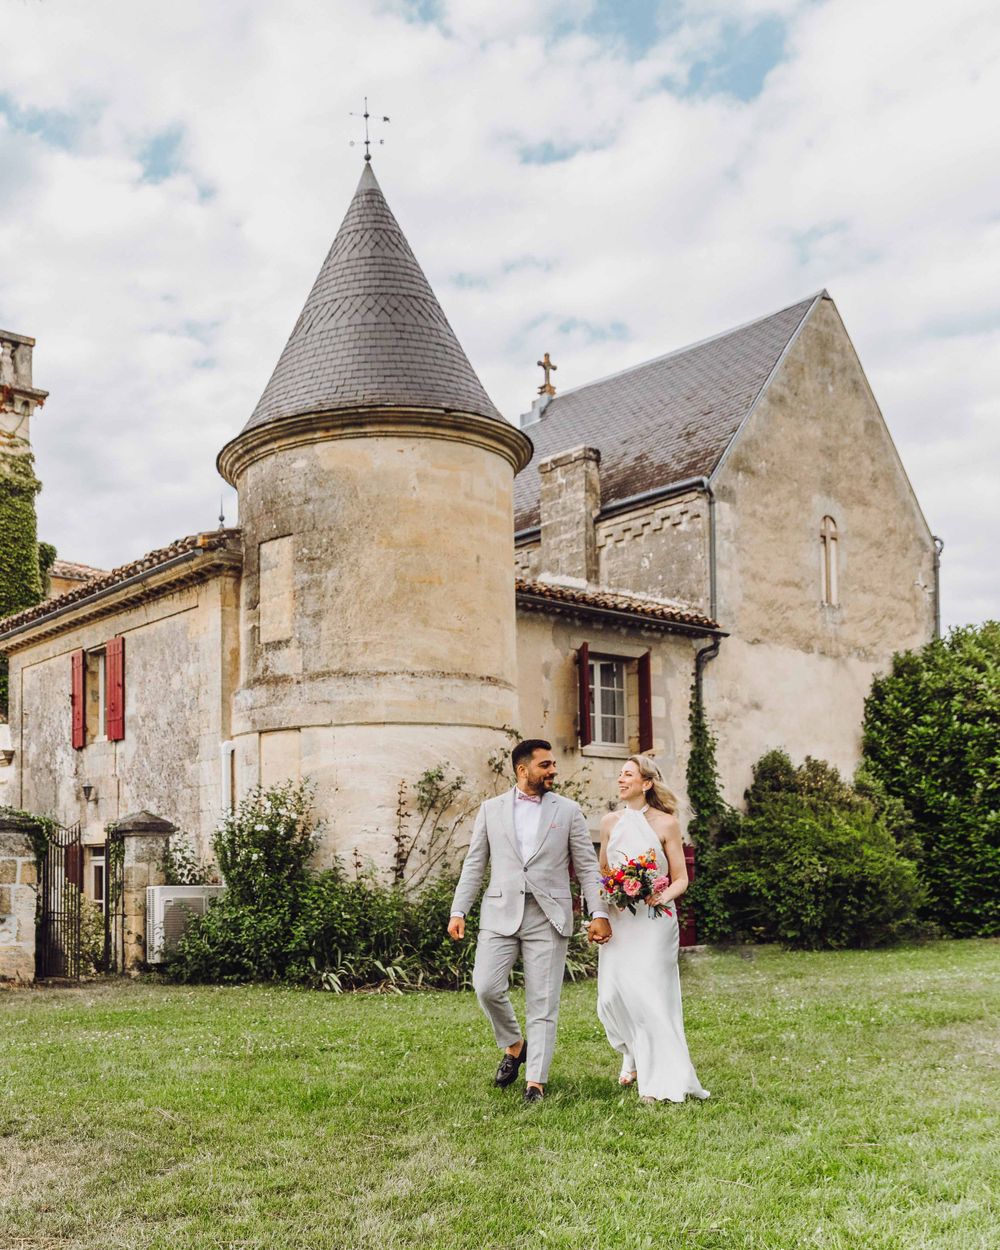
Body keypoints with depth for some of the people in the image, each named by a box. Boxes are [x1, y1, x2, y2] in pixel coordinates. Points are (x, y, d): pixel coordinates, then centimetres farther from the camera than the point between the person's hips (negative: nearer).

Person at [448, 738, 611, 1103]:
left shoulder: (568, 811, 6)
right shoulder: (491, 809, 9)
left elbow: (587, 867, 5)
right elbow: (474, 864, 10)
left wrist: (599, 913, -4)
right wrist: (458, 911, 3)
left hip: (548, 918, -1)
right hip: (500, 913, 1)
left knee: (543, 1004, -1)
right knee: (486, 987, -10)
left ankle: (535, 1082, 7)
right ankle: (513, 1045, 18)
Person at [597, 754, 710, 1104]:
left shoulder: (666, 823, -3)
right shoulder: (610, 822, 9)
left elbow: (680, 879, 0)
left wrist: (661, 898, -18)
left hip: (654, 921, -4)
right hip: (617, 919, 4)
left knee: (649, 994, -7)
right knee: (611, 996, -1)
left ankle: (659, 1081, 4)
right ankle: (633, 1056, 26)